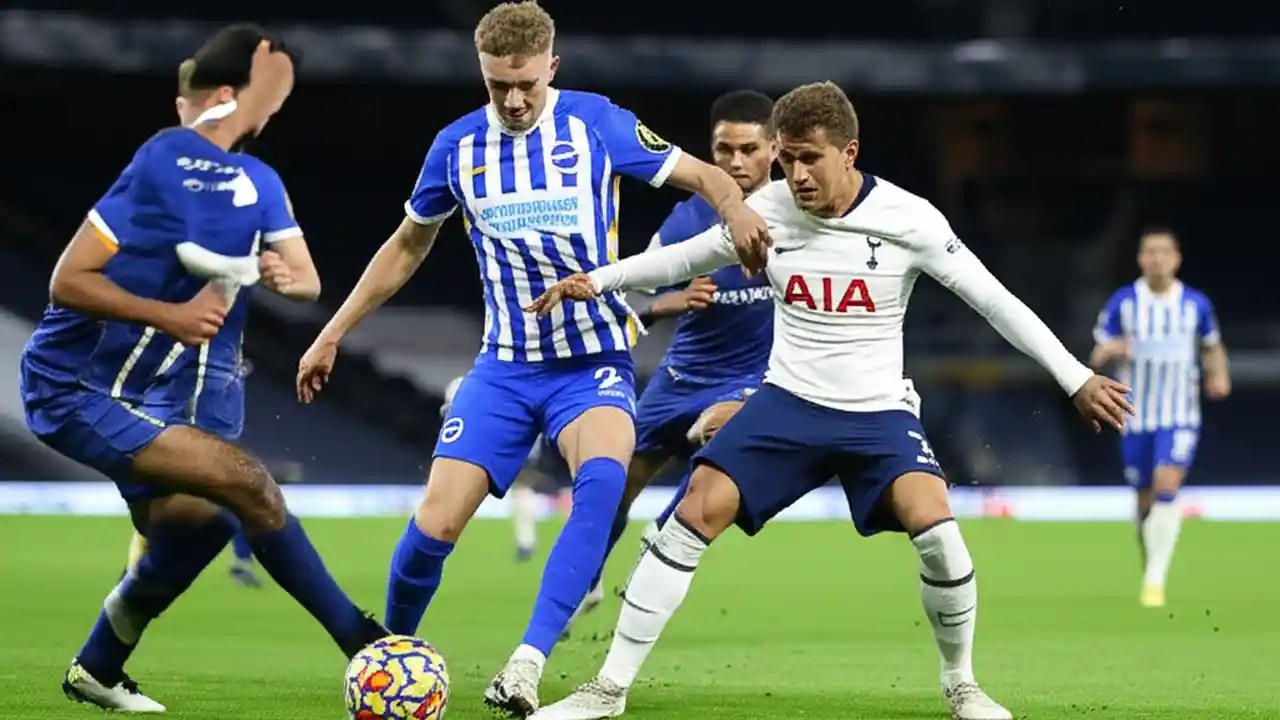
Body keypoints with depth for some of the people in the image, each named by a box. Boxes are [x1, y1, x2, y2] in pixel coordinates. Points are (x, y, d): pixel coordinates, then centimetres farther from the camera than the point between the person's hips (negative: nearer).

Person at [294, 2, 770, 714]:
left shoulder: (596, 124, -7)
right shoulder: (458, 146, 1)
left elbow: (700, 174, -2)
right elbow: (408, 246, 16)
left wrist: (738, 210, -25)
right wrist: (333, 335, 16)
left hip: (595, 364, -2)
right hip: (505, 367, 3)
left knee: (603, 477, -34)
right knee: (434, 525, -10)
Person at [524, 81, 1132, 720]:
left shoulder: (908, 218, -12)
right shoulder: (769, 210, -5)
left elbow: (994, 301, -9)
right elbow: (684, 258, 10)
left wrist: (1076, 379, -11)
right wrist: (596, 281, 0)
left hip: (879, 412, -2)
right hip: (788, 403, 2)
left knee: (936, 530, -25)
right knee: (694, 516, -12)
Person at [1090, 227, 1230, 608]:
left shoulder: (1196, 304, 0)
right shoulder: (1122, 302, -1)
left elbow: (1212, 348, 16)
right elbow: (1097, 358, 2)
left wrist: (1219, 375, -4)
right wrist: (1112, 350, -21)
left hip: (1180, 417, -1)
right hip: (1137, 417, 1)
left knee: (1167, 486, -20)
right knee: (1146, 497, 7)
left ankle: (1156, 579, -19)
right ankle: (1150, 568, 29)